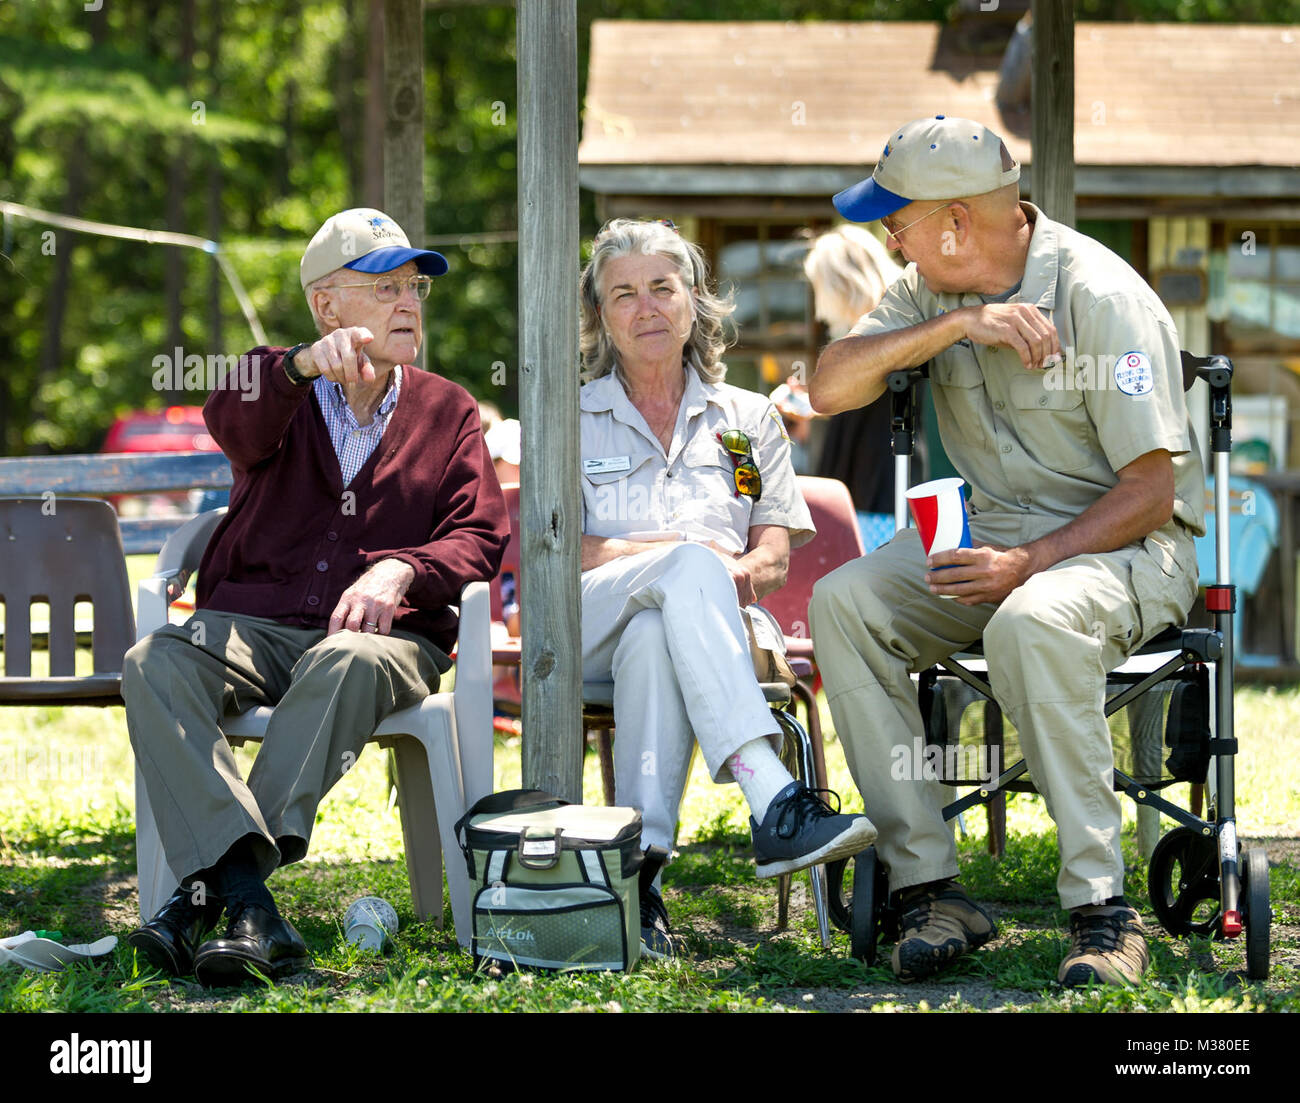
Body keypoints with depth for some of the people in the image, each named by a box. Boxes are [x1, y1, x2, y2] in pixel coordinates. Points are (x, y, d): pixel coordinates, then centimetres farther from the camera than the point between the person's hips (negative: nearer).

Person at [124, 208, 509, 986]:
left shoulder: (447, 411, 18)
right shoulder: (279, 387, 15)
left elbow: (481, 535, 5)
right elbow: (236, 426, -12)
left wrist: (400, 569, -17)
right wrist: (305, 366, -35)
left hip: (382, 631, -1)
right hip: (251, 623, 1)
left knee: (349, 662, -38)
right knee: (153, 666, -31)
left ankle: (209, 890, -40)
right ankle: (248, 897, -46)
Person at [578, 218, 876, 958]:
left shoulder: (749, 418, 23)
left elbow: (775, 556, 12)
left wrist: (738, 573, -15)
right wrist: (690, 554, -10)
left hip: (710, 622, 1)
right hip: (589, 630, -1)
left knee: (654, 640, -39)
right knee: (689, 565, -36)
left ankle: (642, 867, -52)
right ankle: (774, 804, -53)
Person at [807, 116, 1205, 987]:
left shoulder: (1101, 296, -15)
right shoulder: (932, 292, 6)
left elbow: (1151, 491, -17)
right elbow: (830, 388, -7)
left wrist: (1028, 563, -28)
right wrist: (958, 325, -19)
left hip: (1129, 546, -6)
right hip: (994, 533, 7)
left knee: (1032, 621, -39)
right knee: (843, 602, -19)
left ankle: (1102, 909, -32)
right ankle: (931, 890, -22)